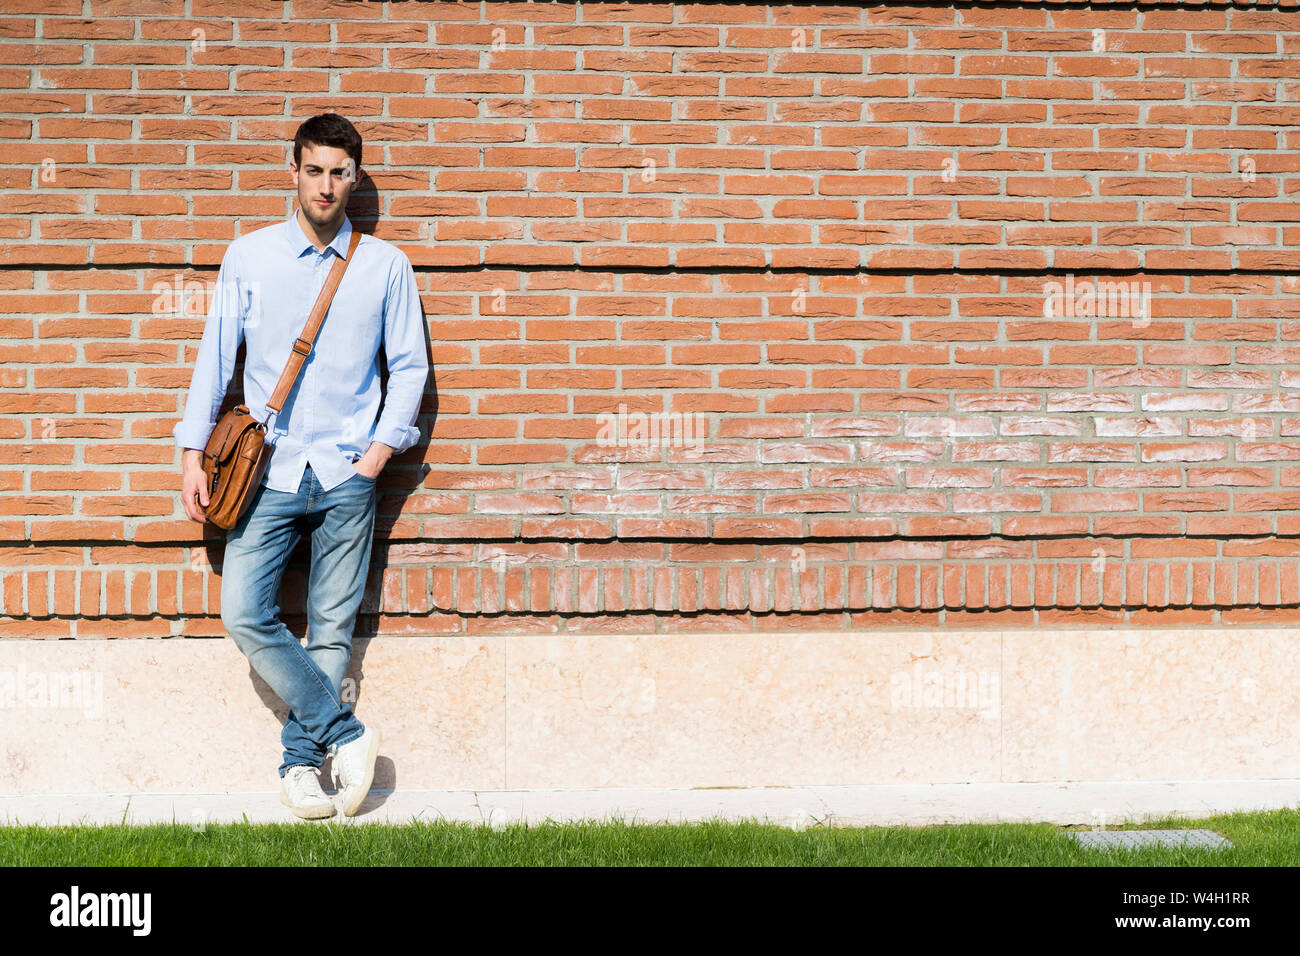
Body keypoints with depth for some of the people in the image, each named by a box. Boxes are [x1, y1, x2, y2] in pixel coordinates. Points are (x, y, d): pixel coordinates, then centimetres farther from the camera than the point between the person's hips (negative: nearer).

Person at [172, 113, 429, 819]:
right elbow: (216, 355, 6)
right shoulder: (248, 257, 5)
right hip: (270, 470, 1)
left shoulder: (386, 266, 5)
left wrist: (383, 445, -2)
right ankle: (346, 734, -1)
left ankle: (301, 760, 12)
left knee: (332, 629, 1)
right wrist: (194, 454, 1)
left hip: (348, 474, 0)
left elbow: (409, 364, 9)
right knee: (244, 614, -11)